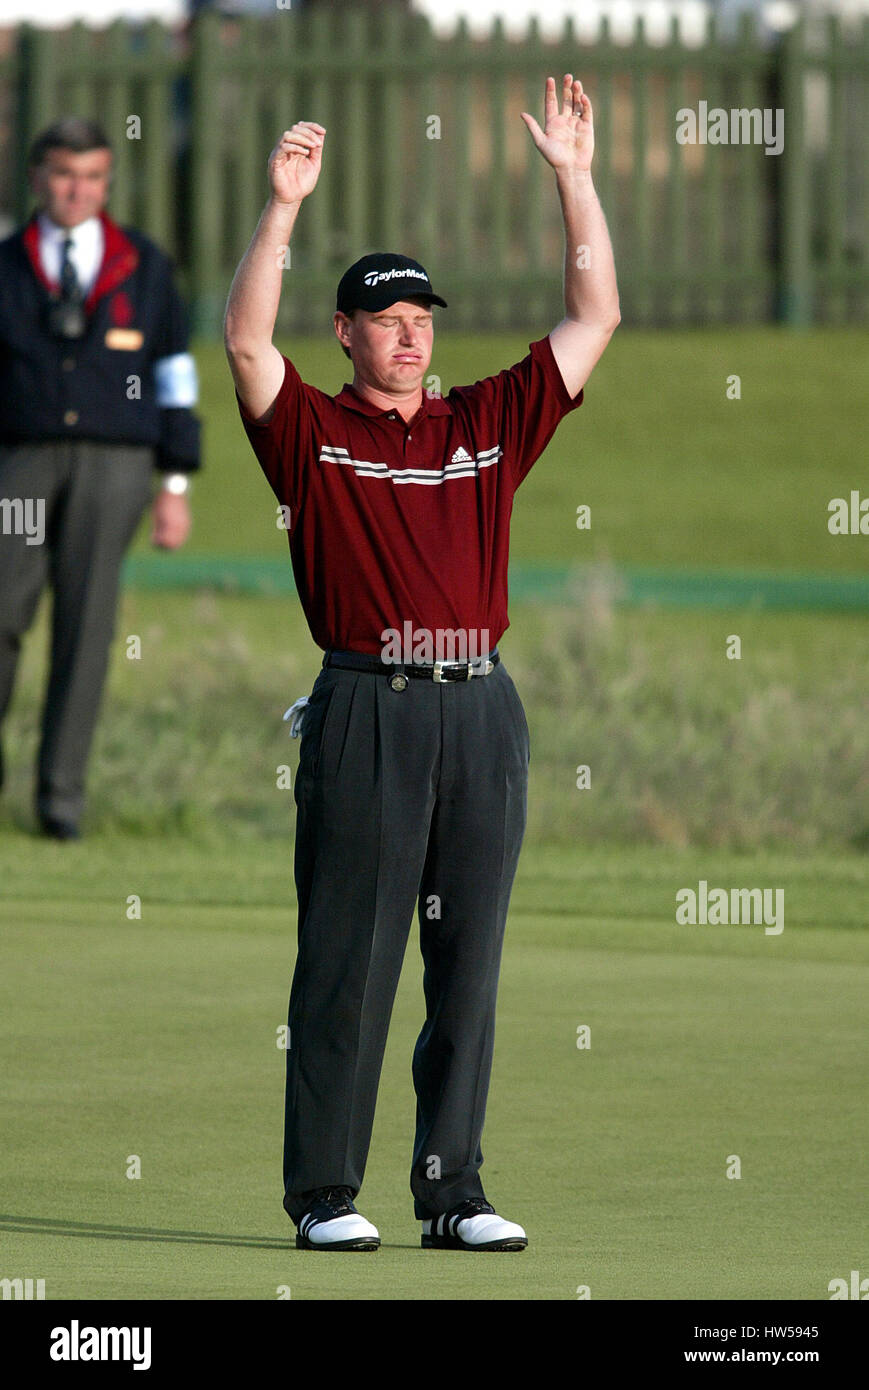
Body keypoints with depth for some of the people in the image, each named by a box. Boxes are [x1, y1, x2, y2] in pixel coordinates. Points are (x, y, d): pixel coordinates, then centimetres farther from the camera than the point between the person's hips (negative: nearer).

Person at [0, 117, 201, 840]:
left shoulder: (145, 266, 9)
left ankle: (62, 793, 1)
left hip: (115, 464, 0)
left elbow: (174, 377, 10)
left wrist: (176, 487, 5)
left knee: (86, 623, -5)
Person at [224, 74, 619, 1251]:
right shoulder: (314, 432, 5)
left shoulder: (489, 425, 14)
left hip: (481, 713, 4)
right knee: (349, 960, -3)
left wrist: (575, 181, 7)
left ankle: (454, 1194, 10)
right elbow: (246, 341, -11)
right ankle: (325, 1194, 0)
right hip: (364, 712, -4)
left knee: (469, 965, 6)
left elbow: (594, 320, 13)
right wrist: (284, 207, -19)